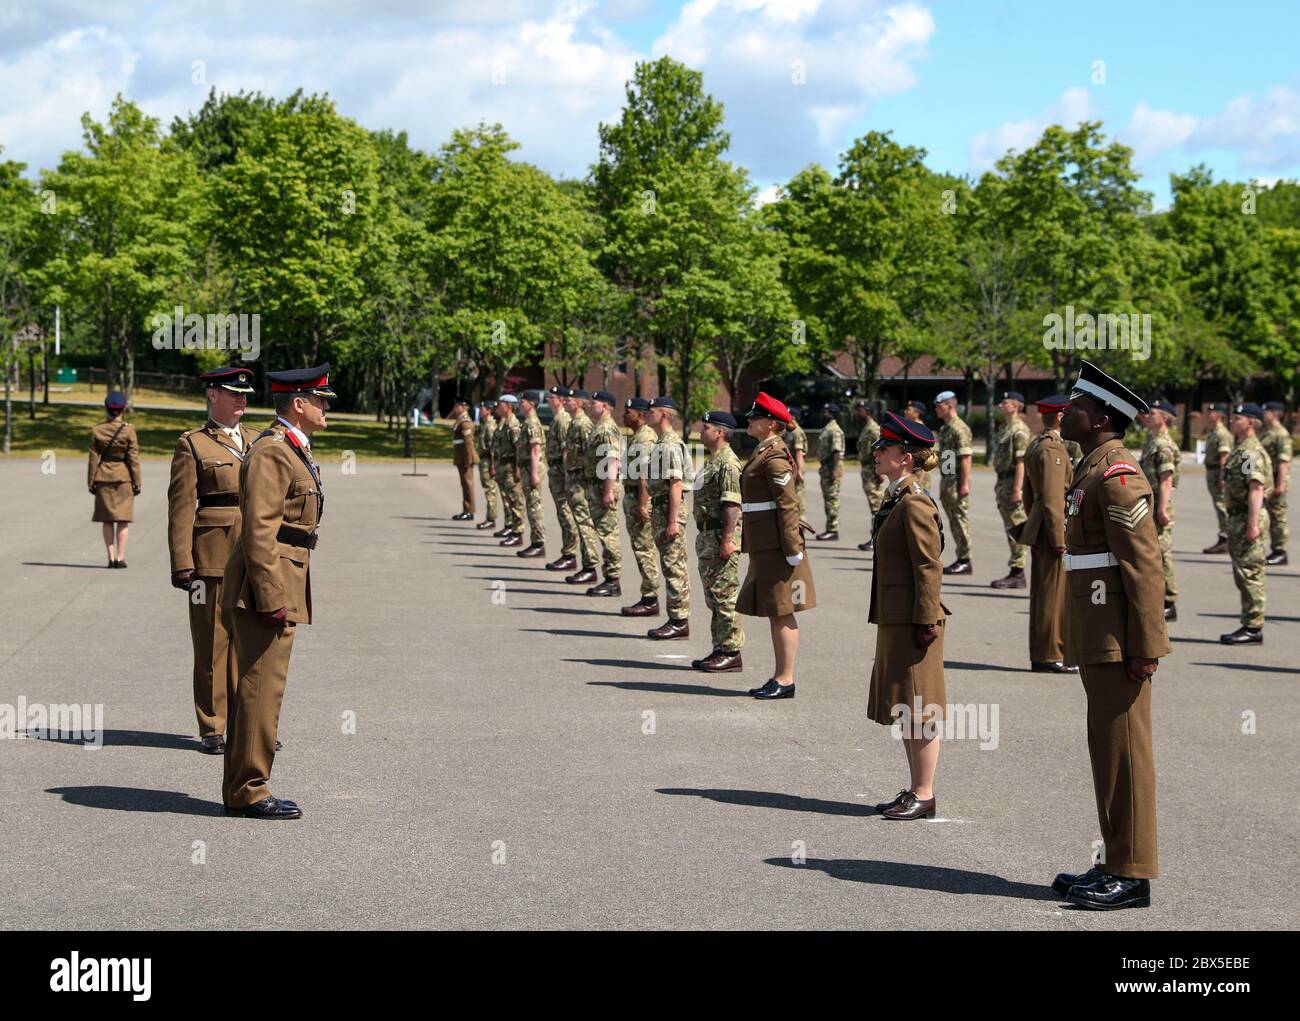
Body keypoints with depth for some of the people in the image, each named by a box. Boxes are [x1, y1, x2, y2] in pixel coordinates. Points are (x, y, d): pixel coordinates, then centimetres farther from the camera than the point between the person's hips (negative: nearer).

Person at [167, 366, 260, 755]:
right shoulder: (192, 445, 1)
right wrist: (182, 563, -11)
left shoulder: (259, 441, 16)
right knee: (213, 641, 2)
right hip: (214, 556, -4)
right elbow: (181, 508, -4)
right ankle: (213, 728, 10)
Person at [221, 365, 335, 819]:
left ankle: (241, 787, 20)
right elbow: (259, 530, -20)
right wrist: (272, 598, -23)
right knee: (260, 689, -6)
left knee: (255, 691, 13)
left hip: (278, 590, 10)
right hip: (268, 588, -10)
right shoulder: (271, 452, -14)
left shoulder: (292, 450, 18)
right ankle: (249, 791, 0)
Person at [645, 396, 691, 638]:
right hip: (661, 508, 10)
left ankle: (679, 622, -4)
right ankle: (676, 619, 16)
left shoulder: (671, 445, -17)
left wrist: (673, 521, -23)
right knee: (672, 566, 12)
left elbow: (676, 484, -21)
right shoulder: (661, 442, 16)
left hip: (670, 509, -10)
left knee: (674, 566, -7)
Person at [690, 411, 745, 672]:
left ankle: (731, 653, -3)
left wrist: (727, 539, -26)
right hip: (707, 534, 11)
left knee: (724, 595, -7)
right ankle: (720, 650, 19)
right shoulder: (712, 460, 18)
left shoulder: (728, 463, -16)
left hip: (721, 536, -11)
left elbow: (732, 504, -22)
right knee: (714, 596, 13)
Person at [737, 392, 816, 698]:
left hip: (776, 547, -10)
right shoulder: (763, 453, 15)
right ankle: (780, 677, 19)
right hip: (764, 547, 10)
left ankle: (786, 680, 1)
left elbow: (788, 506, -19)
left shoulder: (774, 458, -15)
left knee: (782, 614, -4)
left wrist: (792, 550, -20)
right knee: (774, 614, 13)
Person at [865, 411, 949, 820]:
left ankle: (924, 795, 5)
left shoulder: (915, 503, -16)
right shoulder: (895, 499, 14)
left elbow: (929, 566, -19)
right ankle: (915, 790, 22)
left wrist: (926, 621, -20)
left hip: (913, 620, -10)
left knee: (919, 710, -2)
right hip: (894, 618, 10)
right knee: (905, 711, 14)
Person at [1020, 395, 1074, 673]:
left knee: (1044, 594, 12)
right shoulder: (1052, 448, -16)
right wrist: (1059, 538, -19)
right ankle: (1050, 657, -2)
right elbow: (1052, 498, -20)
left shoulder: (1036, 445, 16)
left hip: (1039, 531, 10)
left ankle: (1041, 655, 17)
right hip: (1052, 530, -10)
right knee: (1054, 594, -6)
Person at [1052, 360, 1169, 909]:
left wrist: (1145, 648, -21)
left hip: (1118, 642, -10)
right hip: (1097, 639, 10)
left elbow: (1145, 566, -20)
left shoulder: (1117, 477, -16)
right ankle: (1117, 864, 22)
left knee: (1123, 754, -4)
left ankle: (1132, 876, 2)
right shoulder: (1092, 472, 16)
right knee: (1108, 751, 14)